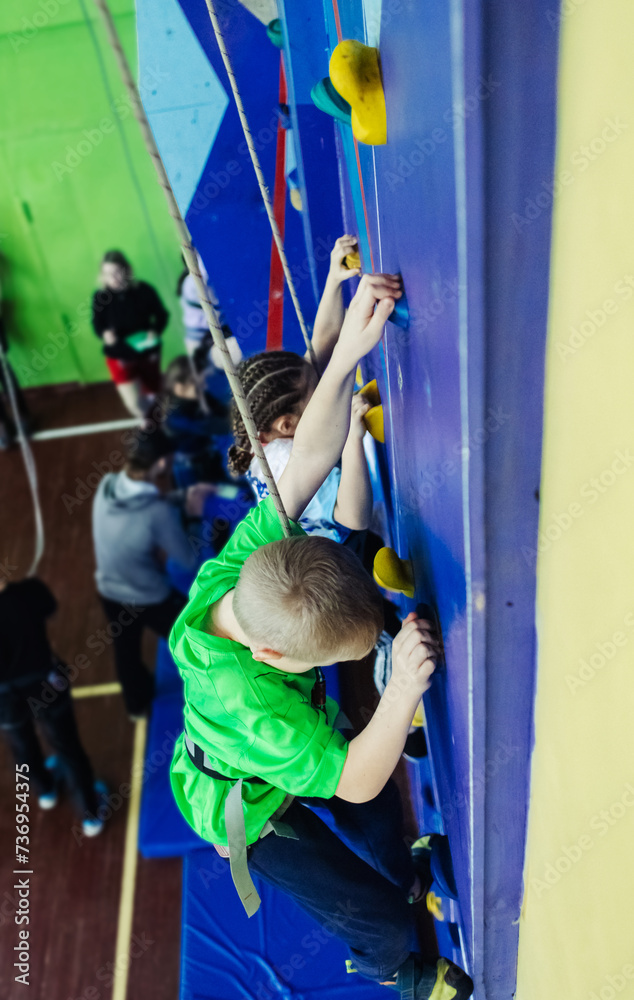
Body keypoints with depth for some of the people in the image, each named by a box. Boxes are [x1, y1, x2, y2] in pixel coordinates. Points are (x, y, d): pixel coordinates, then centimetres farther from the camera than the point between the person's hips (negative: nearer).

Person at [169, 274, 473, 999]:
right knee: (378, 917, 12)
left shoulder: (241, 564, -33)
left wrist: (346, 355, -50)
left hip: (281, 746, 6)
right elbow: (352, 780, -37)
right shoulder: (250, 701, -48)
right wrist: (403, 691, -54)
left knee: (381, 811, 28)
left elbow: (310, 460, -37)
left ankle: (406, 881, 62)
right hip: (247, 805, -6)